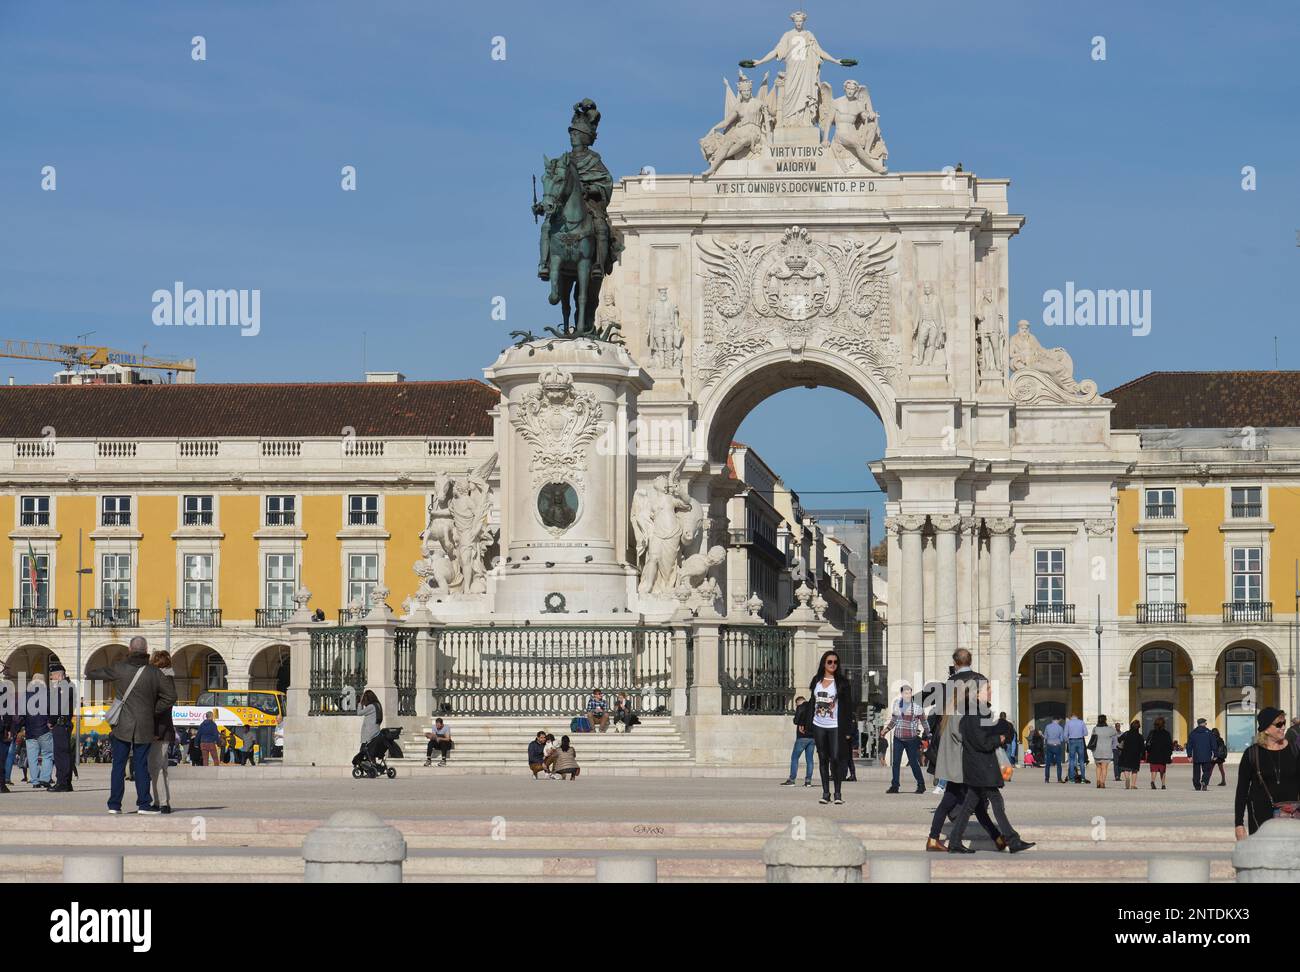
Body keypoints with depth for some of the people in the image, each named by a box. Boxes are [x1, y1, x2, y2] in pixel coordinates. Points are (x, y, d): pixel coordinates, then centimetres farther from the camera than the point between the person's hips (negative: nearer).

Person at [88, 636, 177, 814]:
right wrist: (154, 711, 7)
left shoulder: (119, 669, -3)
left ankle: (114, 805, 7)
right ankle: (144, 804, 1)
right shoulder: (154, 673, -4)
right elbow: (170, 696, -3)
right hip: (144, 727, 0)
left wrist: (88, 674, 40)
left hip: (122, 726, 0)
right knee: (141, 766, 4)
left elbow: (101, 673, 18)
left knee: (118, 766, 6)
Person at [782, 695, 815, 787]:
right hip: (813, 737, 6)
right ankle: (808, 780, 2)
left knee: (794, 758, 0)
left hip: (802, 737, -6)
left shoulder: (800, 707, -4)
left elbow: (796, 721, -11)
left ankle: (792, 779, -6)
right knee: (809, 759, 7)